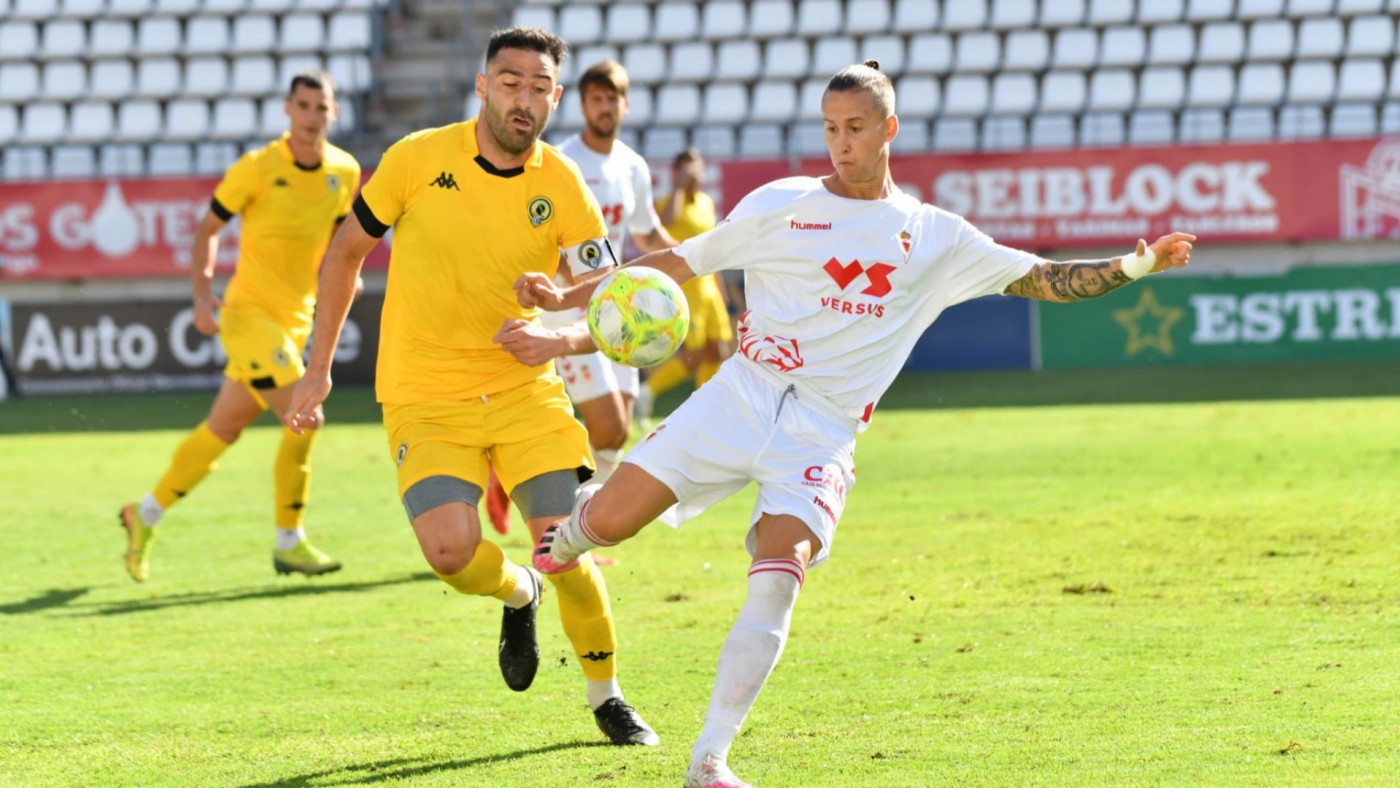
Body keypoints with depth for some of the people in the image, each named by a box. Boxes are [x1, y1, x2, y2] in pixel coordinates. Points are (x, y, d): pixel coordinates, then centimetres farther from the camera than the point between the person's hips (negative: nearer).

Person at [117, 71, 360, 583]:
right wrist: (203, 292, -13)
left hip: (295, 321, 6)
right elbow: (209, 227, -3)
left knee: (223, 429, 12)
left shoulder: (345, 172, 4)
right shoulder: (257, 169, -11)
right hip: (249, 313, -6)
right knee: (305, 417, -19)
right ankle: (289, 543, -4)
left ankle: (146, 515, 28)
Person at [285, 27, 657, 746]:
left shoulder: (562, 186, -4)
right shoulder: (418, 159, -7)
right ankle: (517, 595, 16)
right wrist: (318, 368, 7)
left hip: (524, 388, 1)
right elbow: (345, 252, 6)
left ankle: (607, 699, 15)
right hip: (425, 397, -1)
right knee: (451, 549, -22)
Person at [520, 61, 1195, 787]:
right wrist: (568, 296, 1)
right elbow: (677, 263, 8)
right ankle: (563, 537, 29)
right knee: (610, 521, -11)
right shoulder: (779, 206, 5)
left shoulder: (935, 238, 8)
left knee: (776, 583, -21)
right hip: (739, 398, 0)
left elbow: (1042, 279, 10)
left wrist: (1130, 267, -2)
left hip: (823, 433, 0)